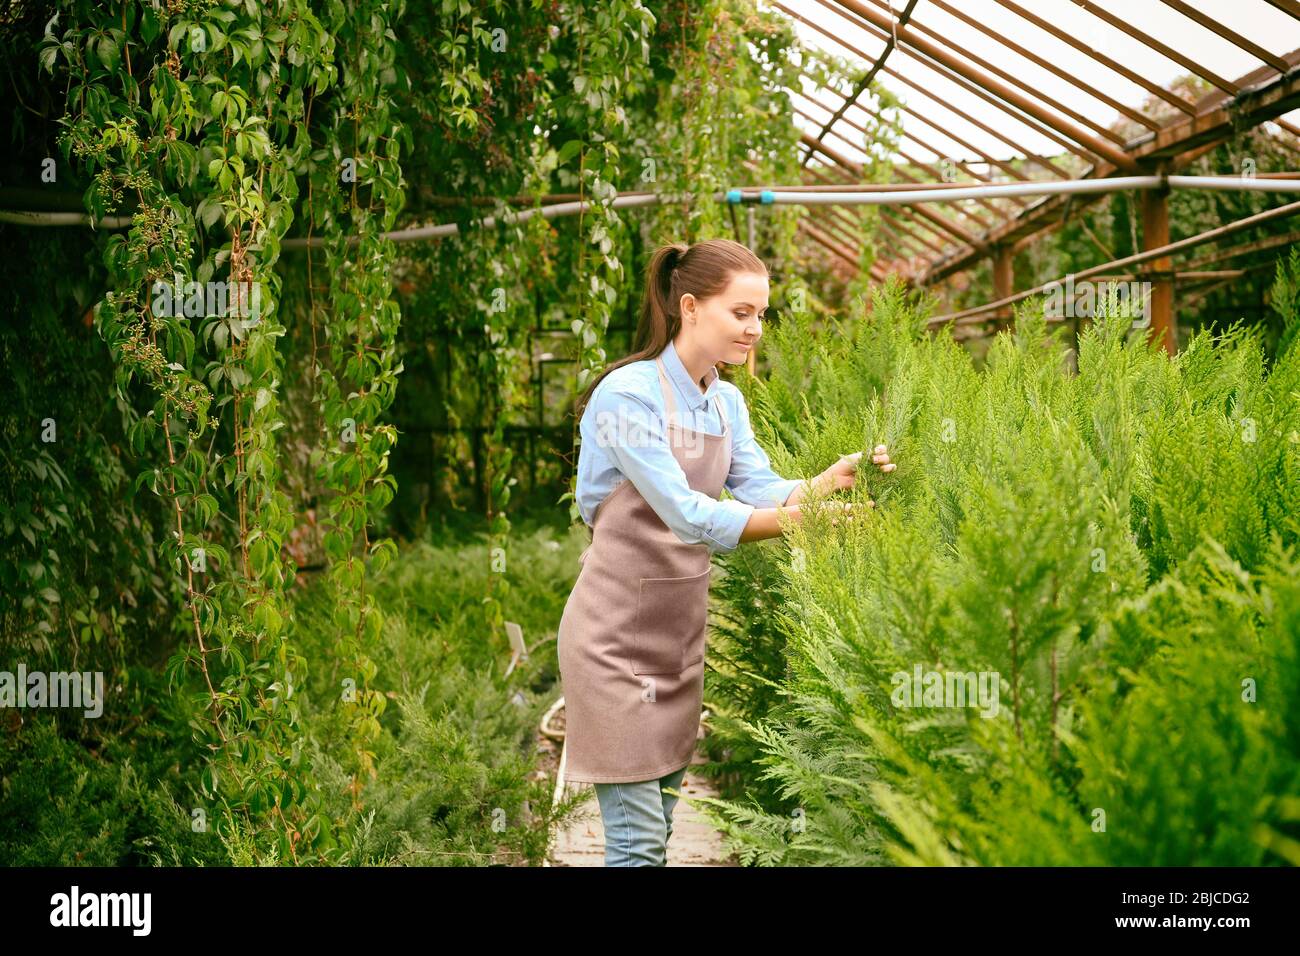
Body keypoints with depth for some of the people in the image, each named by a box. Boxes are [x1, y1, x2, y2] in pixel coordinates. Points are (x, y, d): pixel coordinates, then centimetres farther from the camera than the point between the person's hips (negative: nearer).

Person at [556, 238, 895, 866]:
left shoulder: (727, 401, 8)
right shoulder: (628, 395, -18)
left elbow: (765, 492, -1)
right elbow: (687, 514, -26)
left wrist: (833, 478, -20)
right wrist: (805, 520, -32)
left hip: (682, 629, 8)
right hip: (616, 634, -8)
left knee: (659, 828, 12)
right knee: (638, 838, -7)